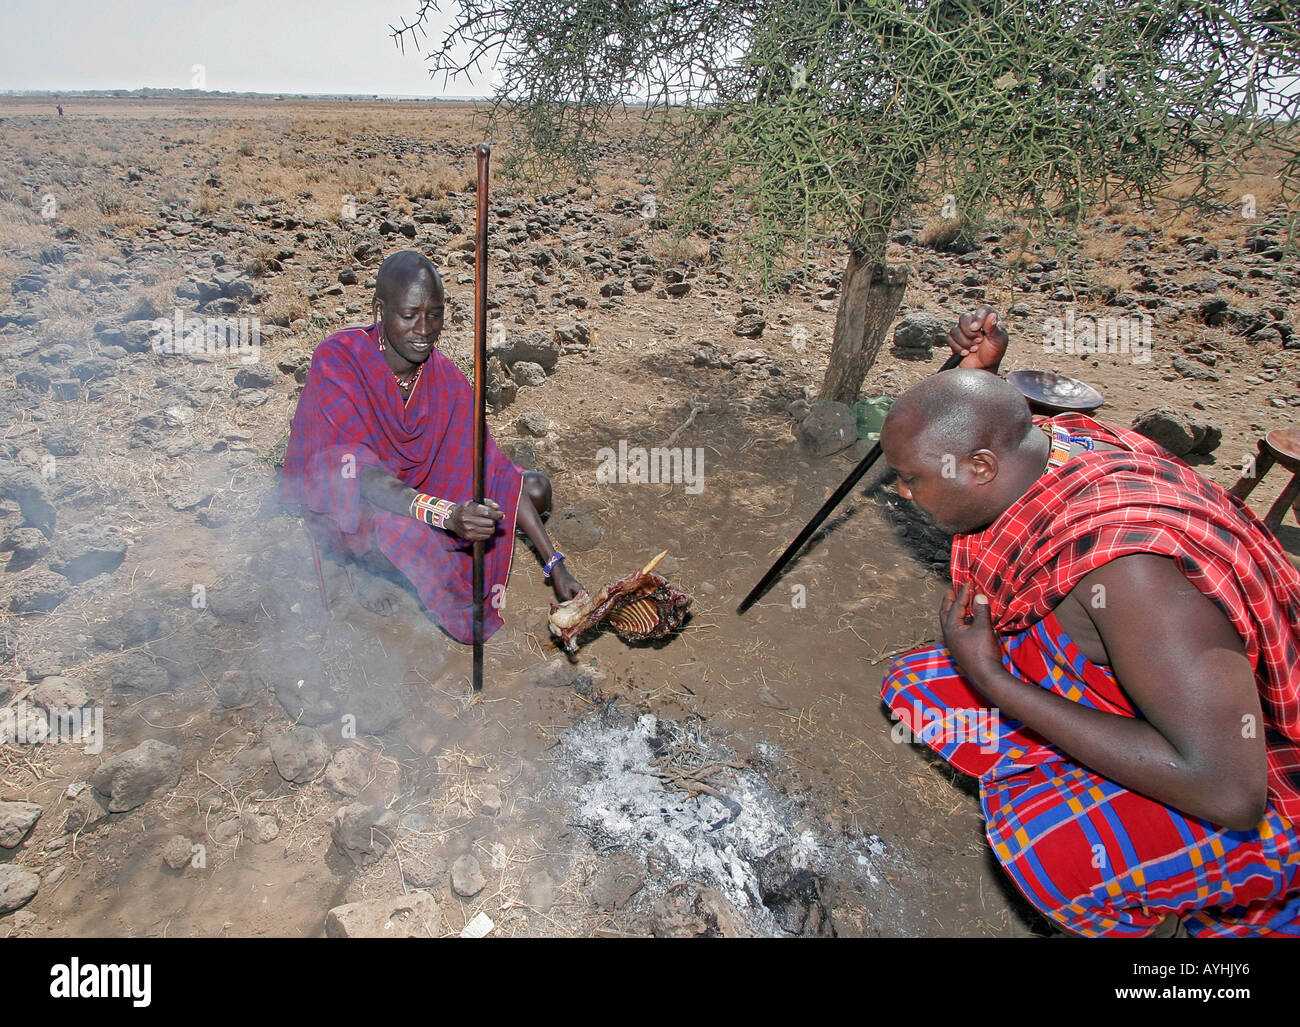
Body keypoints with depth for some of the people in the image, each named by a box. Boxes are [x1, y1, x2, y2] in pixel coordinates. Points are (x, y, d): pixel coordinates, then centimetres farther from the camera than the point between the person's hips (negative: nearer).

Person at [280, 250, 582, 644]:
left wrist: (555, 565, -19)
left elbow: (492, 468, -13)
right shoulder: (337, 361, -24)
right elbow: (362, 475, -32)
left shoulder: (446, 378, -11)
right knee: (407, 533, -41)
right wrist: (447, 515, -51)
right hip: (336, 503, -5)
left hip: (417, 491, 6)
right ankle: (364, 568, -3)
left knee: (535, 488, -7)